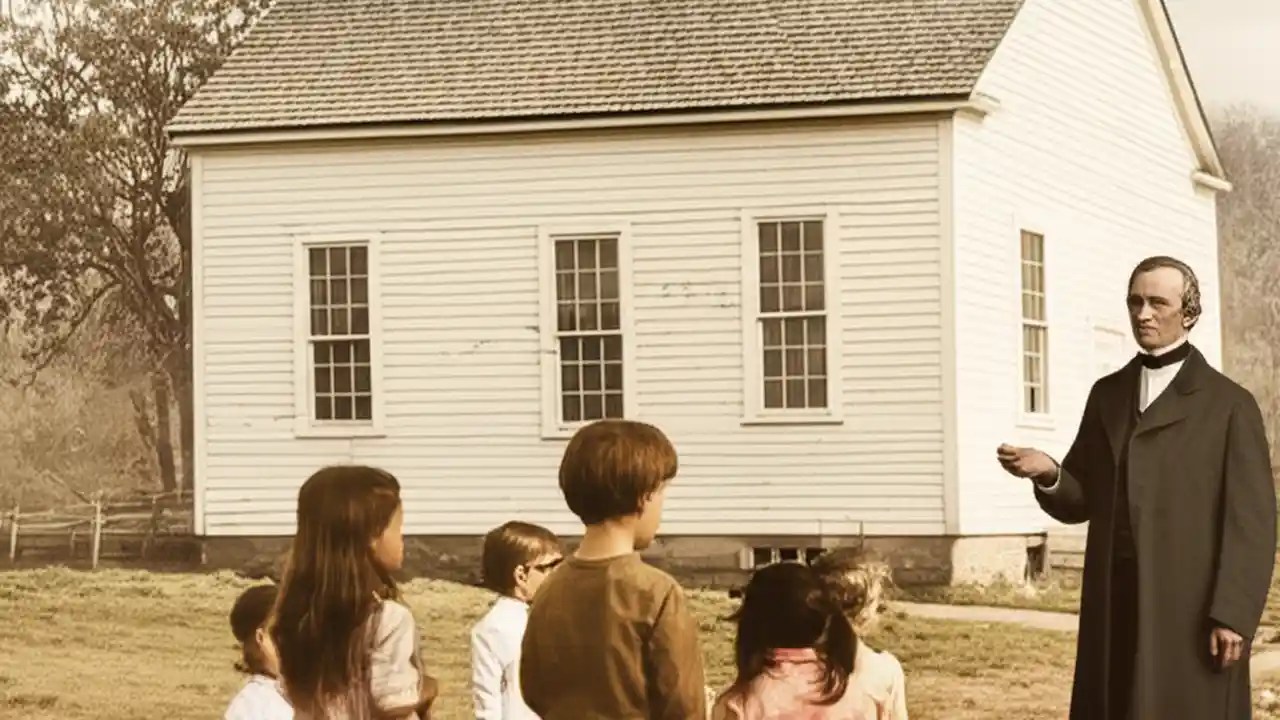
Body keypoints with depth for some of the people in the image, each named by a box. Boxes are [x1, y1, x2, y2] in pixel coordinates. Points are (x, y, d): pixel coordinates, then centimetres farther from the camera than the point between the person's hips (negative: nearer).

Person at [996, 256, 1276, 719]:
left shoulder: (1229, 405, -2)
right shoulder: (1107, 395, 15)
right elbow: (1081, 502, 14)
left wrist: (1233, 615, -14)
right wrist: (1048, 473, -8)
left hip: (1191, 612, -5)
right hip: (1114, 608, 5)